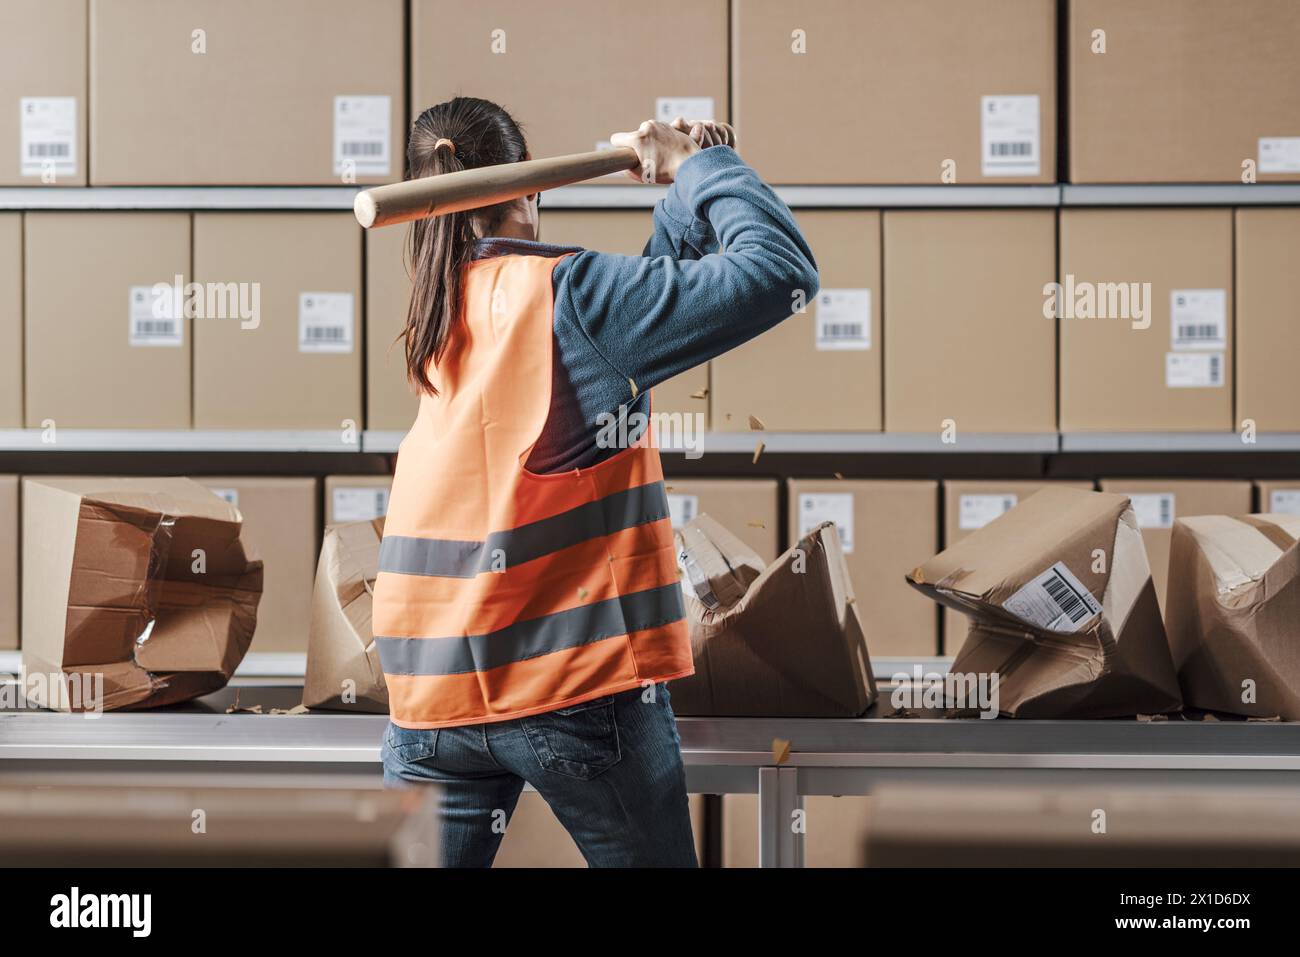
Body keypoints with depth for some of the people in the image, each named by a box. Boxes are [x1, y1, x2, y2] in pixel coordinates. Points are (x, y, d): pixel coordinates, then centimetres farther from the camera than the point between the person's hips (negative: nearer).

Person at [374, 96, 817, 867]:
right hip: (582, 684, -5)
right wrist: (707, 168, 1)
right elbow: (782, 270, -13)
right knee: (649, 853, 10)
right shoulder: (565, 291, -10)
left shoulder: (438, 322, 10)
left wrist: (688, 188, 13)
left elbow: (647, 300, 18)